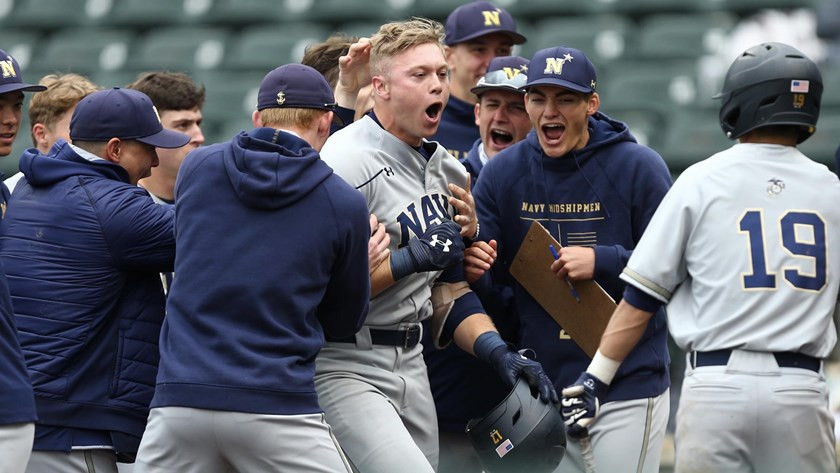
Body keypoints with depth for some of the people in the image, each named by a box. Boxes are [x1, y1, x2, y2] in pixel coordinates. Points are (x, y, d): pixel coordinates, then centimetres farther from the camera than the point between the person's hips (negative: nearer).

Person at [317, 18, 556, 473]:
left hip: (411, 363, 8)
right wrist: (411, 258, -18)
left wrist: (499, 352, 2)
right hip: (343, 366, -8)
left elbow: (451, 292, 18)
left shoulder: (448, 171, 15)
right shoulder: (348, 161, -13)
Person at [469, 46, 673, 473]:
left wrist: (601, 262, -22)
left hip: (629, 385, -4)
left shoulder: (639, 168, -7)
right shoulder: (501, 173, 1)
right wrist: (472, 267, -25)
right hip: (539, 384, 4)